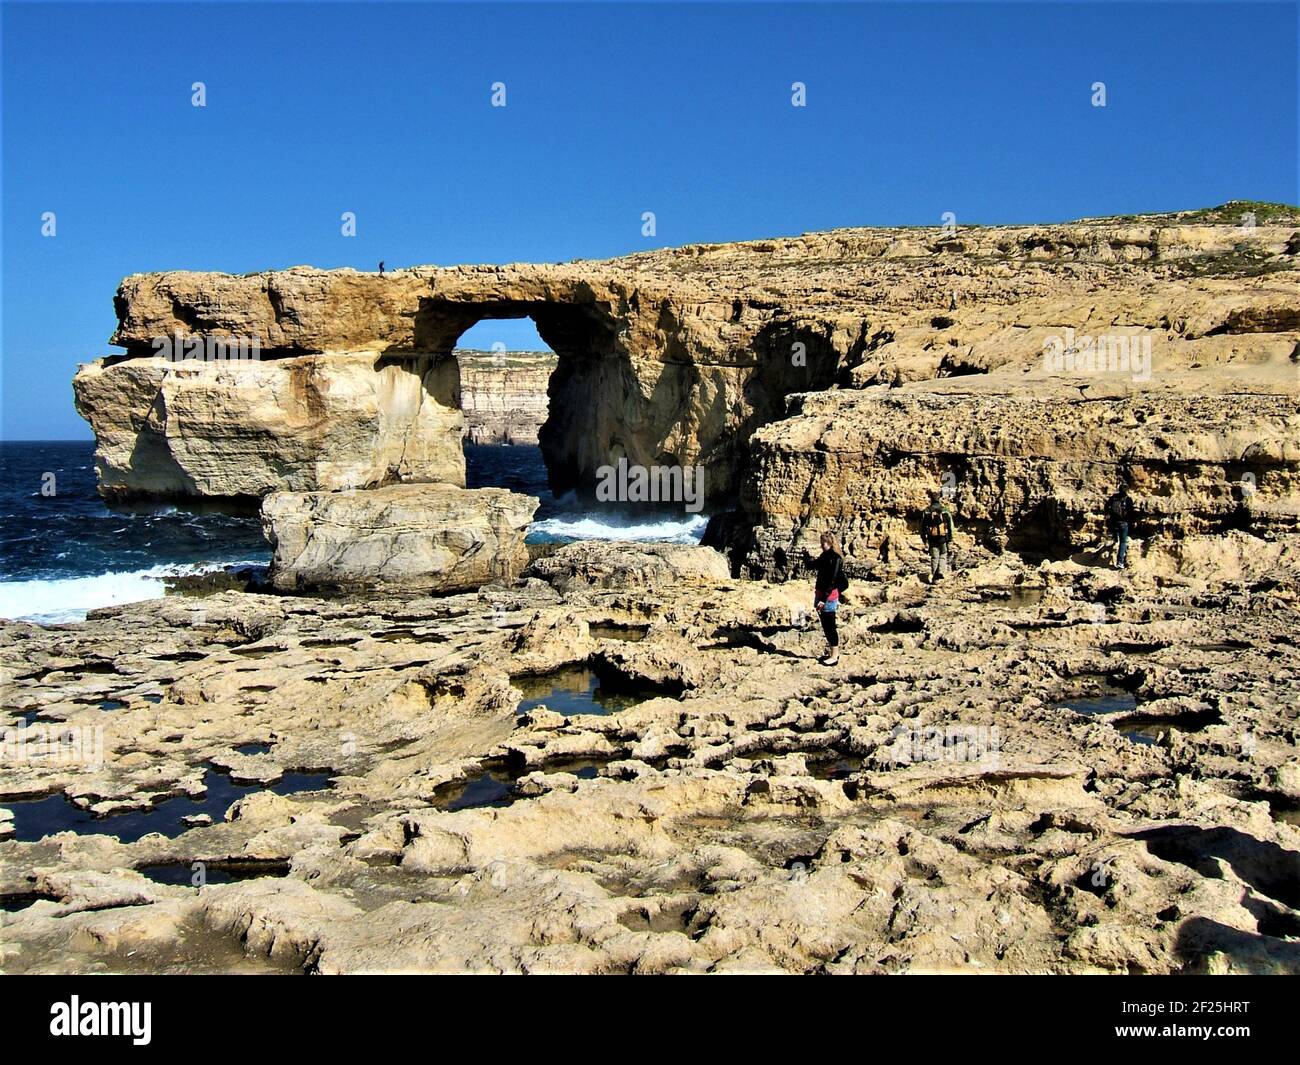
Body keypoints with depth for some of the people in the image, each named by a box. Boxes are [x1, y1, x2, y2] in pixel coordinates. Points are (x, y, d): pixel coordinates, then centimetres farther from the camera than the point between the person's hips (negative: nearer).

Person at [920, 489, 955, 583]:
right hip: (943, 538, -1)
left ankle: (934, 577, 8)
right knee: (943, 556, 14)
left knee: (934, 558, 9)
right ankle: (940, 571, -7)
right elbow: (950, 526, -2)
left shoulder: (926, 511, 0)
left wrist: (924, 540, 11)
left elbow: (922, 526, 3)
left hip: (932, 539, 1)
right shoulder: (946, 511, -3)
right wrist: (950, 539, 5)